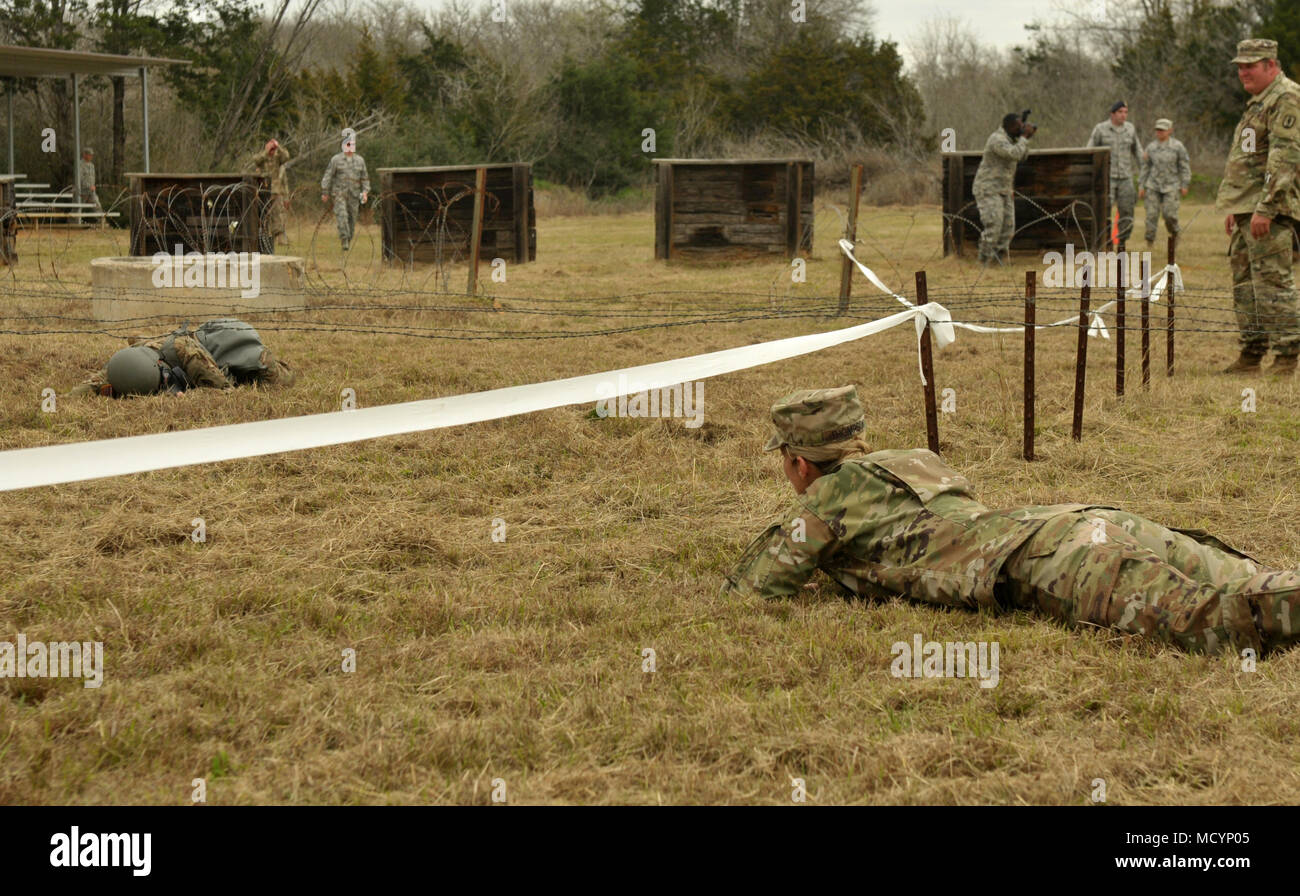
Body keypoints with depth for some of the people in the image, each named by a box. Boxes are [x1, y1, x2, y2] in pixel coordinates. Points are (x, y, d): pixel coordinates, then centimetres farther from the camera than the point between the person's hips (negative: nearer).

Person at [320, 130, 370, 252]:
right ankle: (344, 240, -24)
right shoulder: (336, 159, -3)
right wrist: (325, 193, -3)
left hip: (354, 196, 3)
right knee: (342, 216, -19)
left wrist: (365, 192, -4)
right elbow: (328, 176, -1)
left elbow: (365, 178, 9)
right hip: (339, 195, -3)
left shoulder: (360, 160, 5)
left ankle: (348, 241, 24)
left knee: (352, 219, 7)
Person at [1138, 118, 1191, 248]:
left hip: (1171, 186, -2)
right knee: (1152, 214, -4)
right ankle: (1149, 244, 2)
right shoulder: (1151, 147, 6)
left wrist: (1184, 185, -2)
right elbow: (1145, 167, 11)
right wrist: (1141, 186, 8)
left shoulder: (1177, 146, -1)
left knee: (1169, 214, -10)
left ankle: (1175, 234, 20)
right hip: (1153, 186, 2)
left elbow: (1185, 166, 2)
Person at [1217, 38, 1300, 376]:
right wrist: (1233, 208, 23)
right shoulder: (1258, 102, 21)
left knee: (1272, 280, -10)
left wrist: (1266, 207, -24)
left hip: (1269, 210, -10)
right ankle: (1250, 355, 17)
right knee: (1244, 282, 12)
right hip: (1246, 208, 10)